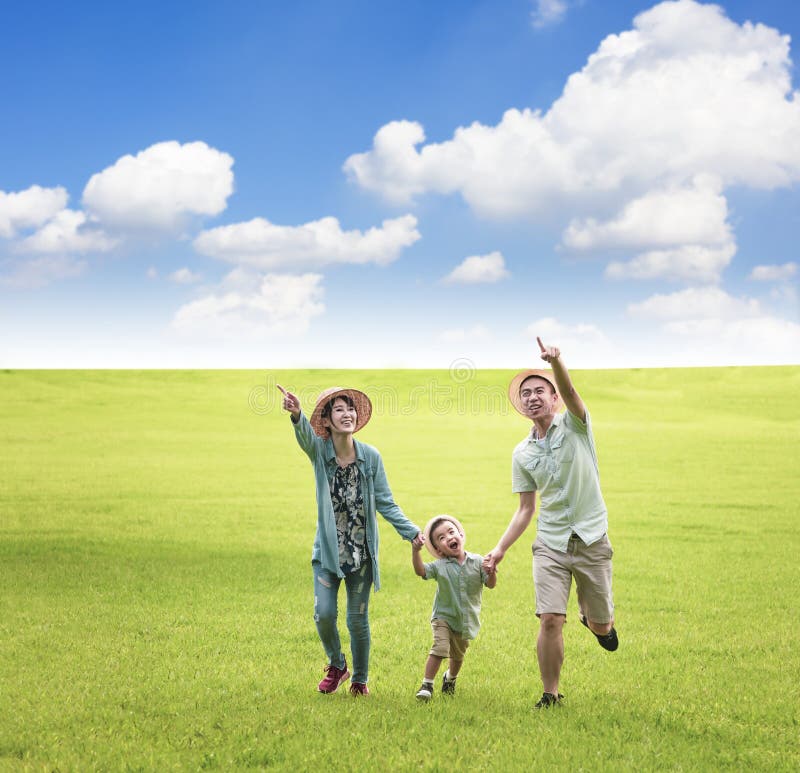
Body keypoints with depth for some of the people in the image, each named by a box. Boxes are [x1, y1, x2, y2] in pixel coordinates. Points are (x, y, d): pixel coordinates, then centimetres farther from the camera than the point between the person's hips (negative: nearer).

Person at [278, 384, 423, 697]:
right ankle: (336, 665, 20)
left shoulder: (371, 456, -4)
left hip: (362, 553, 1)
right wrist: (296, 415, -54)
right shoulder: (319, 450, -7)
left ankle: (360, 679, 28)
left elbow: (385, 503, 1)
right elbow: (304, 434, -31)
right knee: (324, 613, -10)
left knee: (358, 619, 7)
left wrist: (411, 531, -10)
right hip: (327, 551, 0)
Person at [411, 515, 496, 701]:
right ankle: (426, 685, -13)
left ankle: (450, 678, 49)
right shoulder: (440, 566, -11)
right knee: (440, 648, -23)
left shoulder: (477, 562, -8)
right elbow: (421, 571, -24)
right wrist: (416, 551, -38)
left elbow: (490, 585, -8)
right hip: (443, 617, -2)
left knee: (458, 655, 20)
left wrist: (491, 573, -30)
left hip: (467, 621, 2)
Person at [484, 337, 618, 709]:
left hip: (592, 541, -2)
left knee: (601, 625, 8)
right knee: (550, 620, -12)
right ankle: (550, 694, 4)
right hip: (550, 543, 2)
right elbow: (526, 508, 10)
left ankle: (594, 616, 45)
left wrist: (556, 362, -45)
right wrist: (501, 548, -2)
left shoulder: (574, 424, -2)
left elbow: (569, 391, -24)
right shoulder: (522, 454, 6)